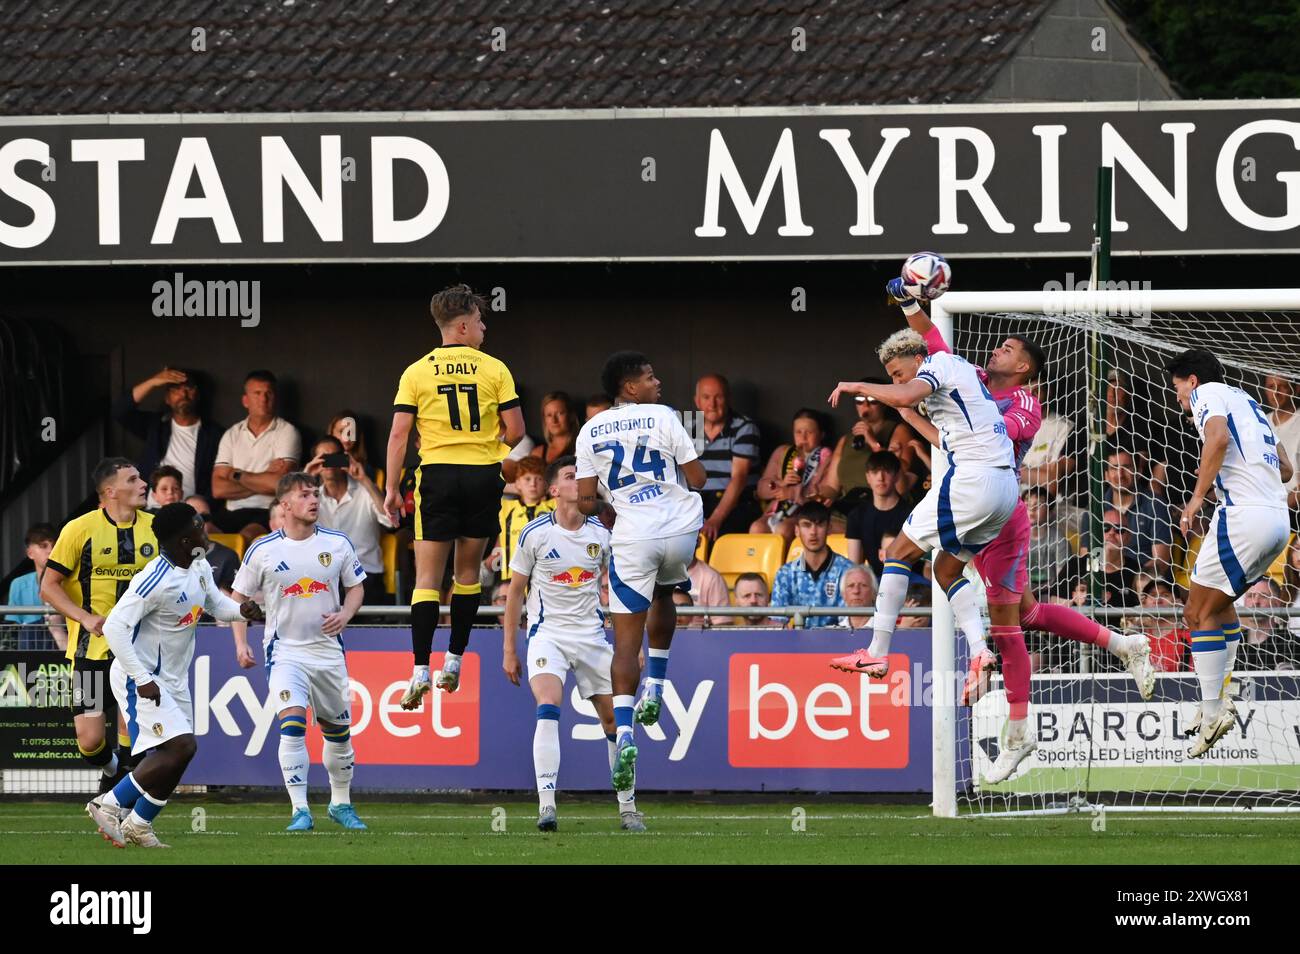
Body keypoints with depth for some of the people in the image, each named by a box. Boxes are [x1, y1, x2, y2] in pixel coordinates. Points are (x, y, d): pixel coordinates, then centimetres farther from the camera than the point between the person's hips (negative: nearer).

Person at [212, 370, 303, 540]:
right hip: (233, 513, 3)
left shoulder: (287, 432, 3)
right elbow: (218, 489, 3)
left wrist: (238, 475, 2)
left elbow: (279, 483, -11)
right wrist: (264, 480, -5)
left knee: (248, 535, -36)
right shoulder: (232, 435, 14)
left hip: (270, 513, -3)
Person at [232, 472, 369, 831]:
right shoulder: (263, 551, -5)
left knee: (338, 730, 12)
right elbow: (238, 596, 5)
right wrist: (240, 642, -6)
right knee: (292, 724, -21)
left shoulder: (338, 543, 0)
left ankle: (341, 803, 32)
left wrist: (345, 615, -8)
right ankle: (300, 811, -18)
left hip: (328, 650, 3)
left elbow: (355, 586, 12)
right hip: (285, 650, -3)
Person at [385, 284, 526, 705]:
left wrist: (392, 488, 1)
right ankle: (454, 661, 16)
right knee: (468, 573, 14)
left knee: (427, 578, -1)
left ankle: (421, 670, -11)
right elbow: (516, 431, -1)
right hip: (484, 475, 1)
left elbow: (399, 434, -4)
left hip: (438, 475, -1)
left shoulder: (416, 373, 0)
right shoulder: (494, 370, -1)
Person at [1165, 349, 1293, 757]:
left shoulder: (1207, 394, 2)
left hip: (1243, 515, -9)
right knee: (1218, 601, 24)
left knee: (1200, 612, -2)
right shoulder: (1245, 401, 27)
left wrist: (1198, 496, -17)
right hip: (1278, 520, 9)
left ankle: (1212, 712, -8)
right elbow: (1285, 469, 28)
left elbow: (1219, 437, -21)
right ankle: (1220, 699, 19)